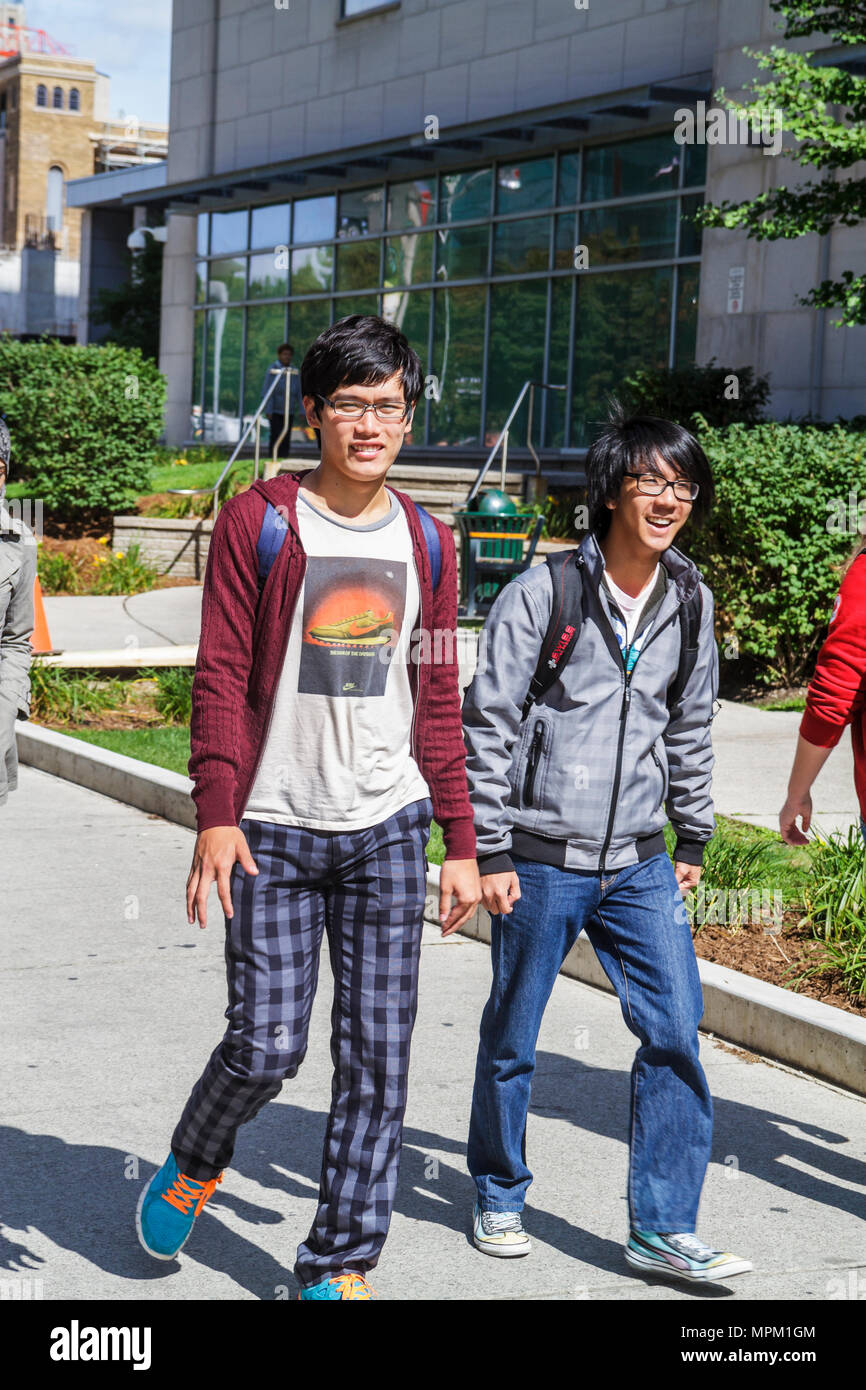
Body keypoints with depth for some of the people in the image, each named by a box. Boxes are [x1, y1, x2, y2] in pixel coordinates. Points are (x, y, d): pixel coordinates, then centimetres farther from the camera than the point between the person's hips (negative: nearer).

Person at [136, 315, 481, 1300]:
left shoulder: (425, 543, 9)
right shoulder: (258, 523, -3)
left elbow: (438, 700, 12)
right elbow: (220, 677, -5)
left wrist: (460, 841, 10)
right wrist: (216, 816, -15)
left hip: (388, 829, 3)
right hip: (275, 829, -3)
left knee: (378, 1053, 2)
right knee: (267, 1041, -4)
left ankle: (339, 1266, 16)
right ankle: (192, 1164, 29)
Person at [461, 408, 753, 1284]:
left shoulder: (690, 601, 5)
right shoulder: (543, 591, -10)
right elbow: (488, 722, -8)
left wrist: (693, 838, 17)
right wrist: (488, 850, -10)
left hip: (640, 864, 4)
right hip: (541, 859, -4)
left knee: (676, 1034, -3)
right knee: (511, 1040, 10)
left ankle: (662, 1229, 8)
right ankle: (499, 1196, 31)